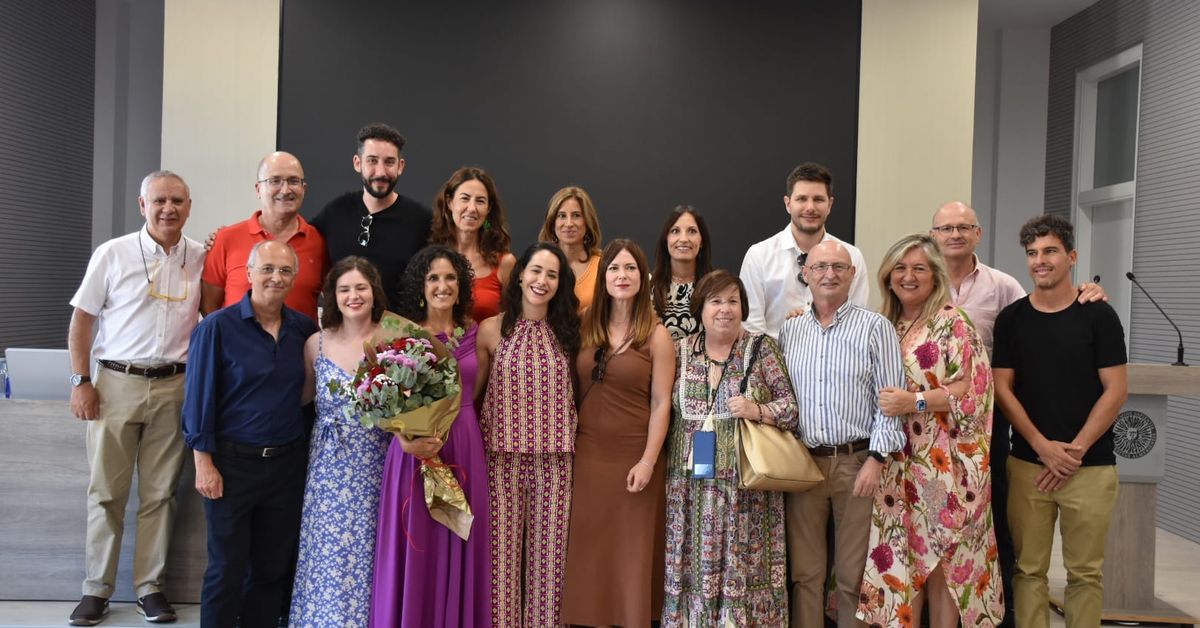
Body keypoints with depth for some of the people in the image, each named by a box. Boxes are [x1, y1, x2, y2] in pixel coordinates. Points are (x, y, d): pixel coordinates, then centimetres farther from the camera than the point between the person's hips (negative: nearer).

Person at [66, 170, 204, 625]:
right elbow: (82, 319, 2)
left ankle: (150, 588, 17)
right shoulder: (112, 254, 0)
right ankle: (96, 590, 16)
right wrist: (81, 381, -2)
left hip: (175, 387, 1)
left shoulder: (201, 259, 5)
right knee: (106, 492, 4)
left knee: (160, 494, 7)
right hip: (117, 383, -1)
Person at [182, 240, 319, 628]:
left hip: (287, 463, 4)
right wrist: (203, 463, -11)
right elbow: (199, 397, -9)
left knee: (273, 568, 14)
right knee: (226, 570, 8)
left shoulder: (304, 329, 3)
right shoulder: (217, 327, -9)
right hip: (232, 463, -4)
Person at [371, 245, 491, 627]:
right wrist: (406, 440, -22)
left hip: (464, 448, 3)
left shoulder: (473, 332, 7)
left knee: (460, 545, 9)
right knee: (414, 548, 3)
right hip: (416, 448, -3)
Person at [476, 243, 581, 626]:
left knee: (547, 546, 7)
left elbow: (572, 393, 12)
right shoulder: (491, 330, 0)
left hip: (553, 458, 2)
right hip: (502, 454, -1)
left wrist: (569, 437, 5)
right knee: (503, 545, 3)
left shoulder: (567, 331, 6)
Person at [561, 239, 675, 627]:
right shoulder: (585, 327, 5)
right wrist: (567, 444, 4)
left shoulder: (656, 335, -4)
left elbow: (661, 404, -6)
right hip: (586, 452, 3)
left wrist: (648, 461, -12)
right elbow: (573, 390, 9)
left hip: (633, 455, -3)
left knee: (630, 550, 7)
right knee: (587, 549, 8)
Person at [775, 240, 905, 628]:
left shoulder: (875, 327, -1)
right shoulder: (789, 330, 10)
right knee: (804, 573, 9)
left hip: (857, 462, -3)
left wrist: (876, 459, -12)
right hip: (803, 462, 3)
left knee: (854, 574, 6)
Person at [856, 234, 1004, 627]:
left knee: (941, 558, 2)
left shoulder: (952, 323, -6)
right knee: (901, 557, 8)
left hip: (944, 461, -5)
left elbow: (972, 389, -12)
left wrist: (915, 402, -22)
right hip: (899, 463, 5)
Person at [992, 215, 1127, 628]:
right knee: (1029, 568, 5)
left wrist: (1076, 449, -10)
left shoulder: (1099, 316, 0)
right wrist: (1043, 446, -9)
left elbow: (1115, 391, -3)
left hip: (1090, 466, -1)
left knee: (1085, 571, 7)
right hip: (1027, 463, 1)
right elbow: (1002, 389, 2)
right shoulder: (1011, 318, 5)